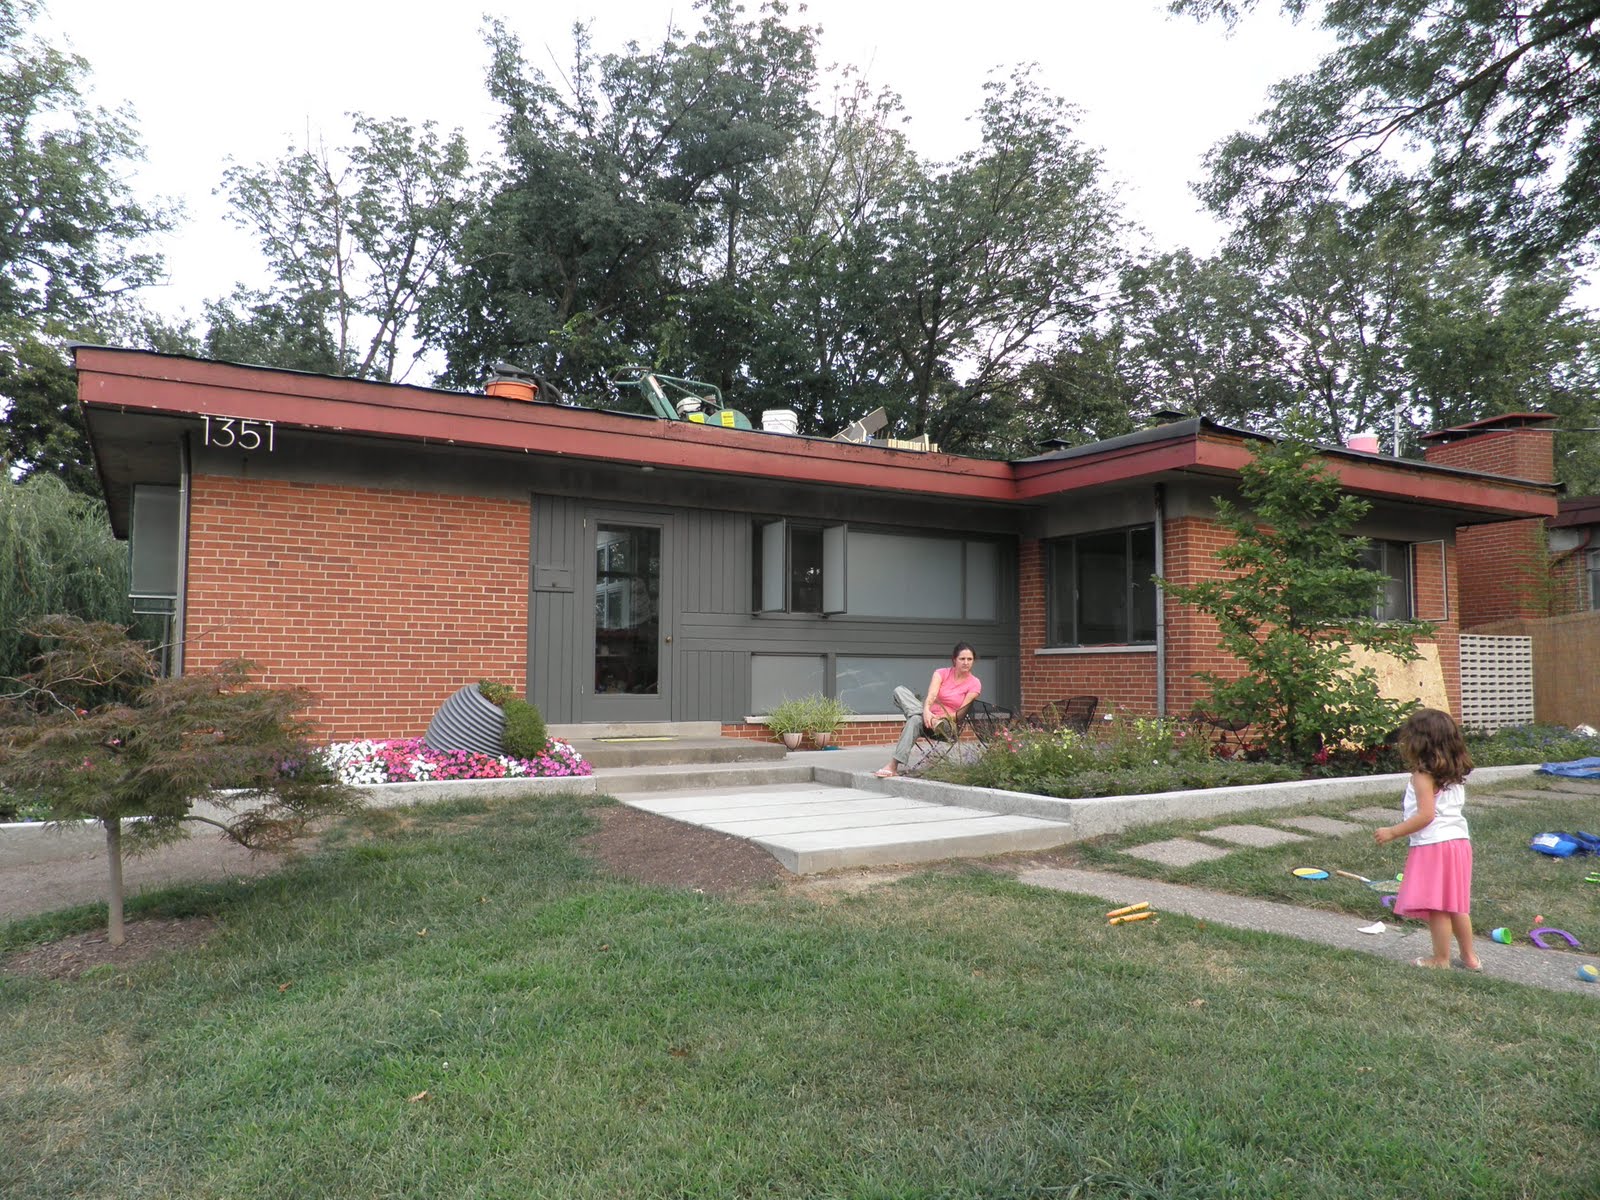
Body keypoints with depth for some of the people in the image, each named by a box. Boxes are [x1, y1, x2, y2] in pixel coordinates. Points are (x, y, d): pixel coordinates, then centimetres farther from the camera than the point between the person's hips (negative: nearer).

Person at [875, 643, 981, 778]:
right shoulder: (941, 673, 2)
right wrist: (926, 711, -38)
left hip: (946, 721, -3)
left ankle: (894, 766, -45)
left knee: (915, 720, -37)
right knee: (900, 691, -19)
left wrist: (943, 716, -27)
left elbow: (961, 712, -8)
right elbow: (931, 695, -16)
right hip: (929, 716, 4)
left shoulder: (974, 684, -3)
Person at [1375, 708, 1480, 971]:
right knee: (1456, 906, 18)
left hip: (1433, 845, -9)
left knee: (1436, 907, 0)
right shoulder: (1455, 776, 12)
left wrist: (1392, 832, -13)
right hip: (1459, 841, 9)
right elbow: (1448, 810, 16)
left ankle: (1441, 960, 7)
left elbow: (1426, 815, -20)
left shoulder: (1423, 776, -14)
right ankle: (1469, 957, 26)